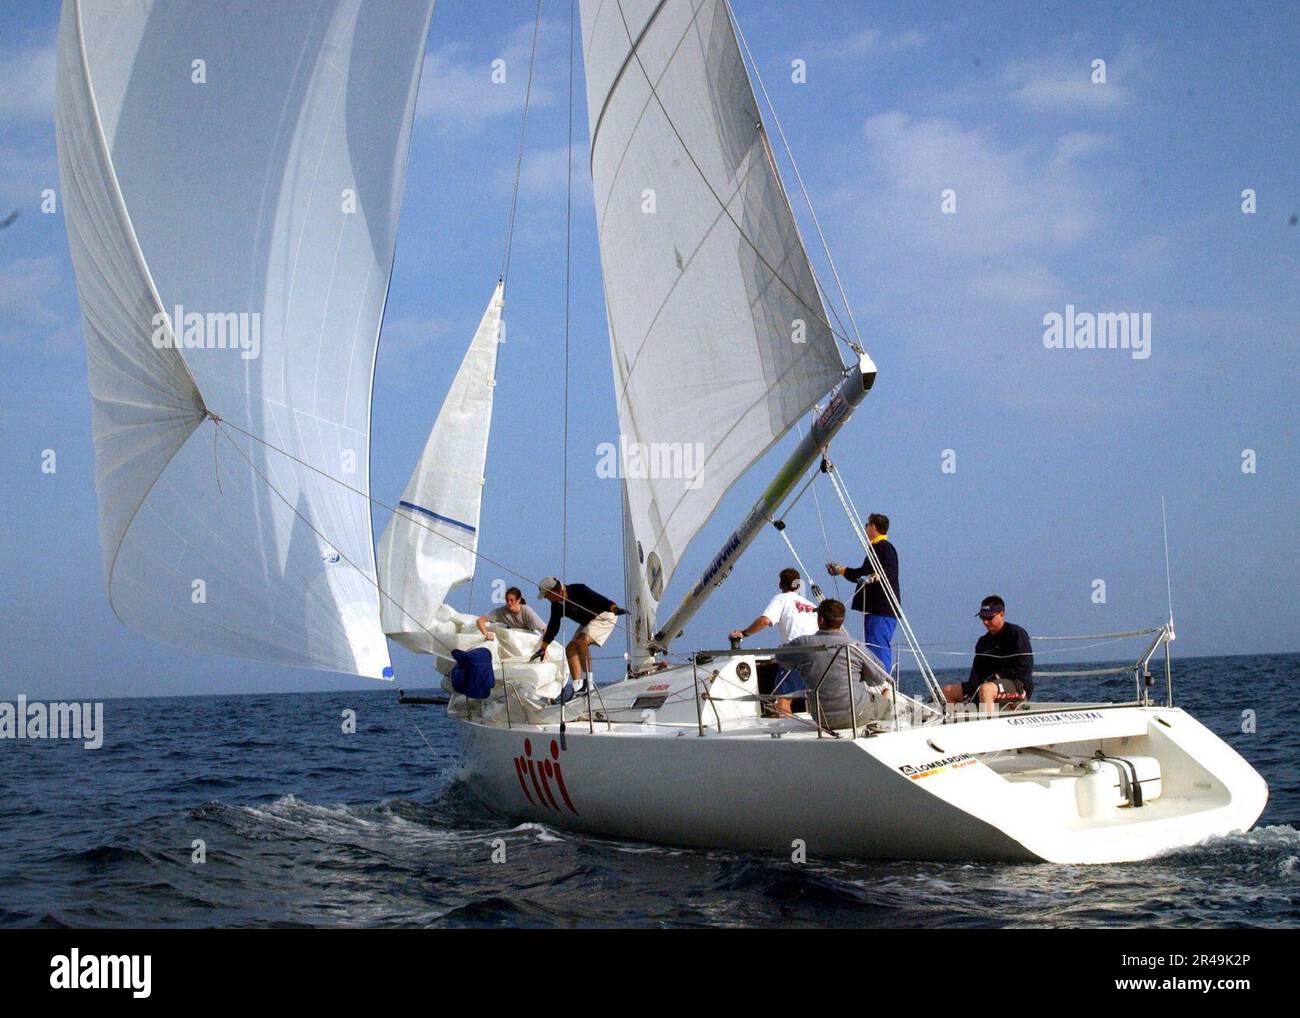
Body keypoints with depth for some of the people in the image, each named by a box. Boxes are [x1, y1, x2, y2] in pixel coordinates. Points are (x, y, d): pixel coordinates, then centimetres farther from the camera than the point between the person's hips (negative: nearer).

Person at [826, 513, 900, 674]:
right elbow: (864, 573, 36)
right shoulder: (875, 547, 25)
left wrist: (877, 576, -41)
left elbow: (890, 571, -24)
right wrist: (841, 570, 42)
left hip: (883, 608, -11)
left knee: (877, 648, -18)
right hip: (875, 608, 11)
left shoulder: (885, 547, -8)